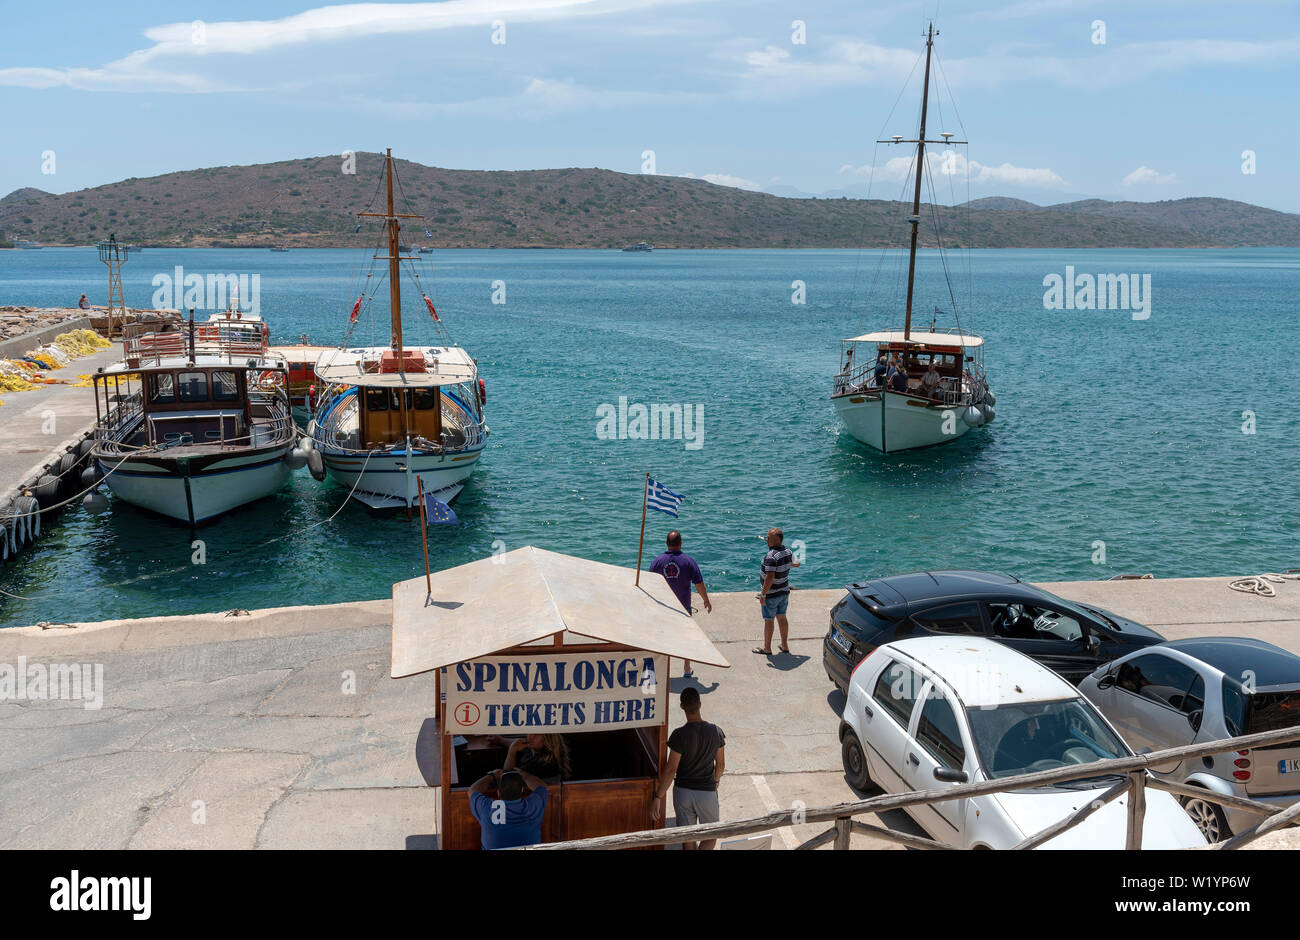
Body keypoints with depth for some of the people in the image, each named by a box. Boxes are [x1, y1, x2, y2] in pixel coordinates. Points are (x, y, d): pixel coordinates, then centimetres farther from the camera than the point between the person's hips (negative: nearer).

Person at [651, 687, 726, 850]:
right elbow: (721, 764, 2)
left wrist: (657, 798, -12)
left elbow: (671, 769, -18)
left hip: (682, 792, 0)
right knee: (711, 835, 16)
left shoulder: (679, 735, -18)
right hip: (707, 792, 0)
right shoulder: (716, 732, -10)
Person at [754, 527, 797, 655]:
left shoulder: (771, 556, -27)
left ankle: (767, 648, 15)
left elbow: (770, 577, -30)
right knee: (782, 618, 18)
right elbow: (796, 564, 17)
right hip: (784, 592, 8)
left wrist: (763, 594, -23)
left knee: (768, 620, 5)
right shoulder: (788, 551, -1)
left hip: (771, 594, -8)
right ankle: (785, 646, 27)